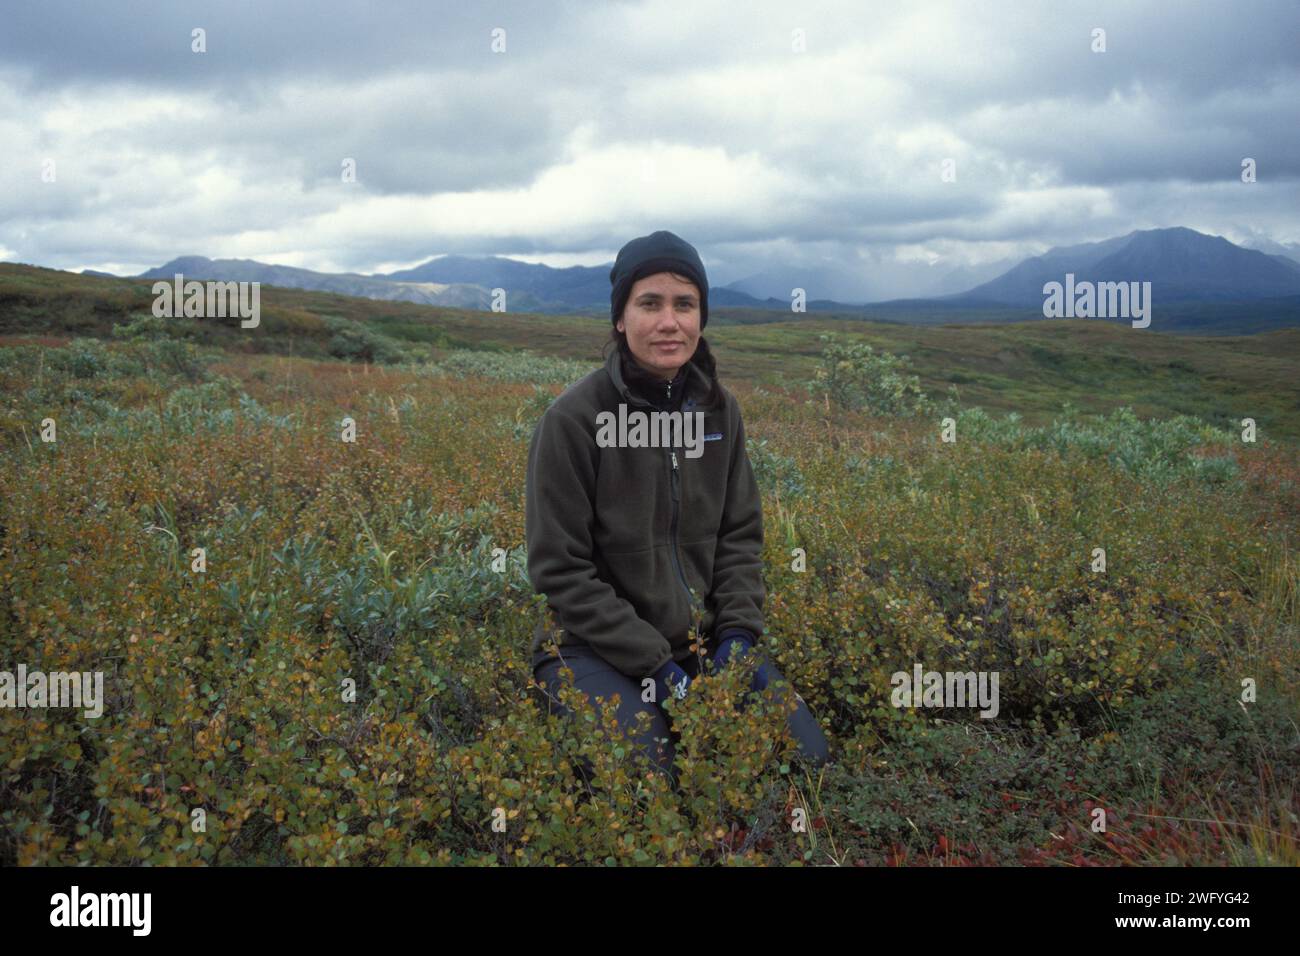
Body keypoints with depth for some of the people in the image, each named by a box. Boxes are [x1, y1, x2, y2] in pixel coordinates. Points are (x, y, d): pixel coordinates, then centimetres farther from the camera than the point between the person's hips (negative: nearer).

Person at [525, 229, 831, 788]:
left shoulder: (718, 410, 1)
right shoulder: (573, 420, -16)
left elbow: (740, 536, 8)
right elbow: (560, 569, -15)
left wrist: (738, 633, -8)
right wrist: (655, 664, -19)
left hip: (704, 639, 5)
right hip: (598, 647, -5)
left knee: (809, 760, -7)